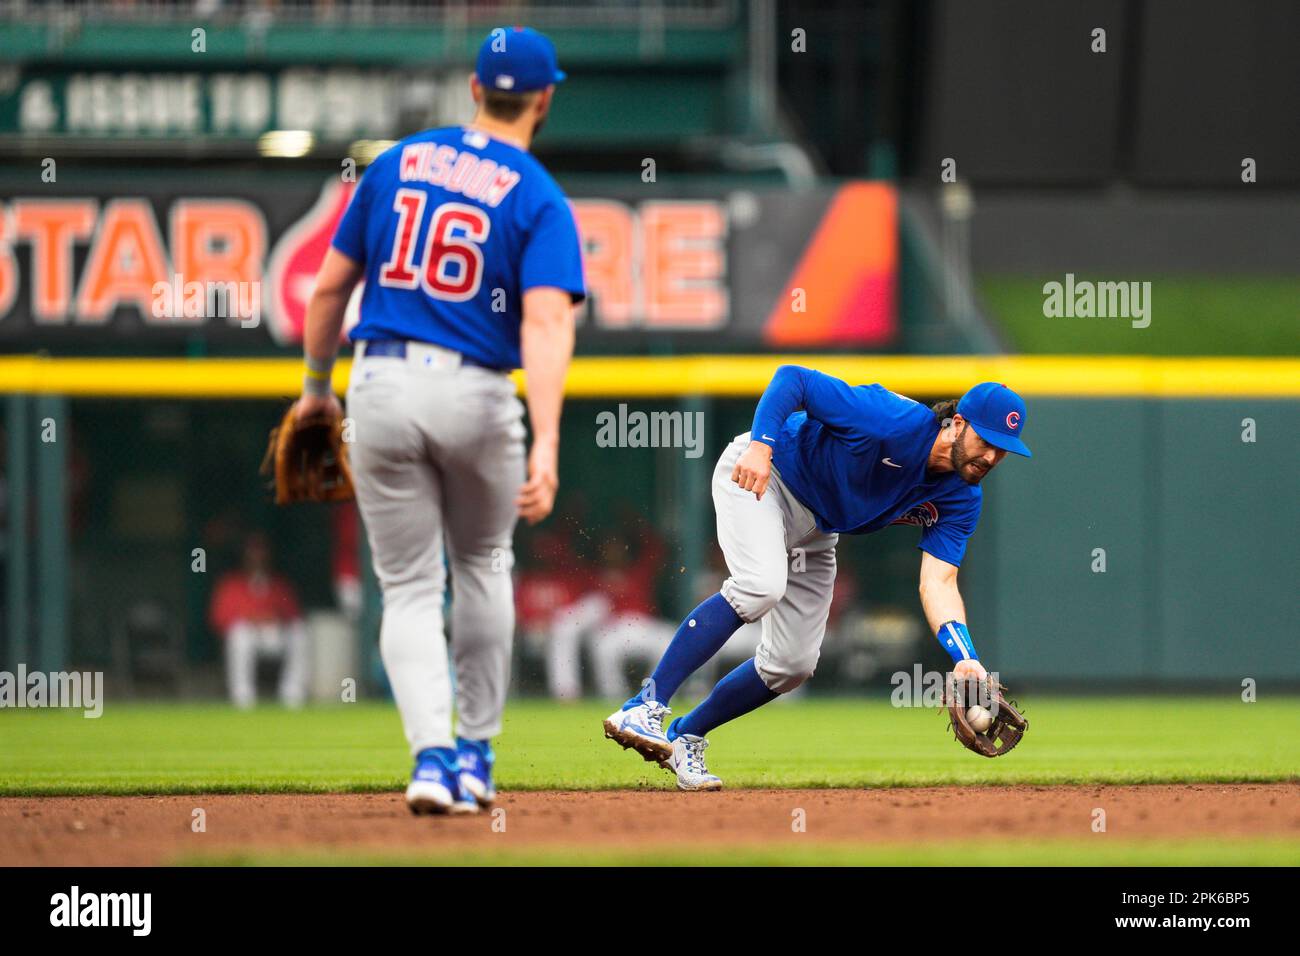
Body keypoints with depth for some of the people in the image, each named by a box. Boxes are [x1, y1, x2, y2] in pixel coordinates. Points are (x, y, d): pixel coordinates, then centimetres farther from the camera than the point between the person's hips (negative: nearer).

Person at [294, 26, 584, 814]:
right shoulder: (540, 201, -4)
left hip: (380, 386, 2)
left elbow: (331, 286, 9)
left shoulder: (399, 164, 7)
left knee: (410, 588, 6)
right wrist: (547, 446, -27)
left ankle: (433, 756, -13)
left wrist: (316, 387, 22)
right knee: (481, 567, 23)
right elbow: (545, 324, -18)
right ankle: (476, 753, 26)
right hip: (477, 395, -1)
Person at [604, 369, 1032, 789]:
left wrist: (964, 658, -34)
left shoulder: (960, 500, -12)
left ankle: (685, 736, 21)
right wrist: (760, 445, -41)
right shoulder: (892, 421, -31)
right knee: (760, 586, -34)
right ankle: (645, 708, -35)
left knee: (793, 664, 2)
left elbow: (938, 583, -20)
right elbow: (792, 378, -28)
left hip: (816, 530, 8)